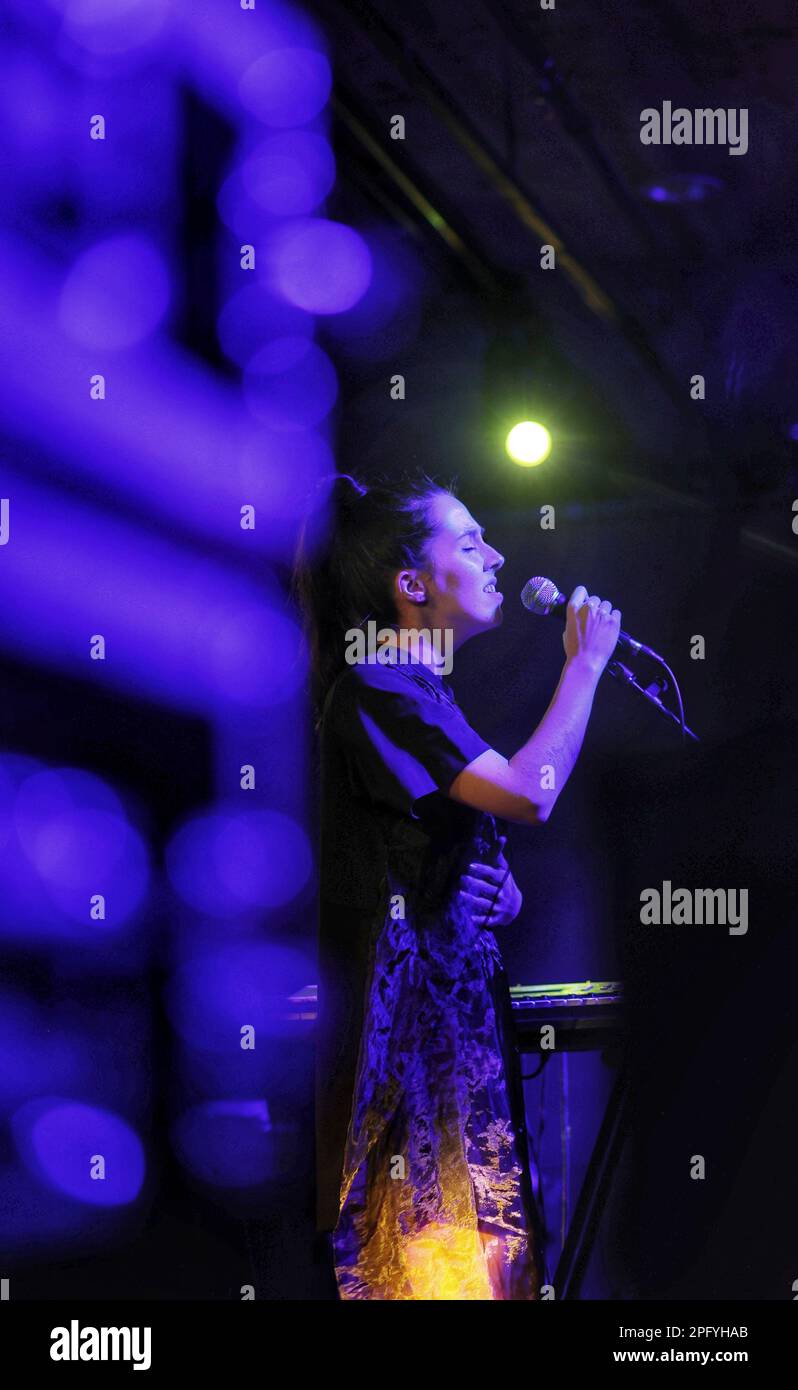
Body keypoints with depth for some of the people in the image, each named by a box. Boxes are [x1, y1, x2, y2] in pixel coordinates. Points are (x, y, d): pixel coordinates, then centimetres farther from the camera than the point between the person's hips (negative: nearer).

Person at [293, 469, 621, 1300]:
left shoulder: (421, 693, 18)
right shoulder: (374, 690, -13)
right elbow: (530, 795, -22)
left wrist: (499, 890, 5)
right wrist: (586, 663, -10)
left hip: (453, 998, 10)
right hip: (405, 1003, -10)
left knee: (473, 1238, 8)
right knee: (421, 1241, -8)